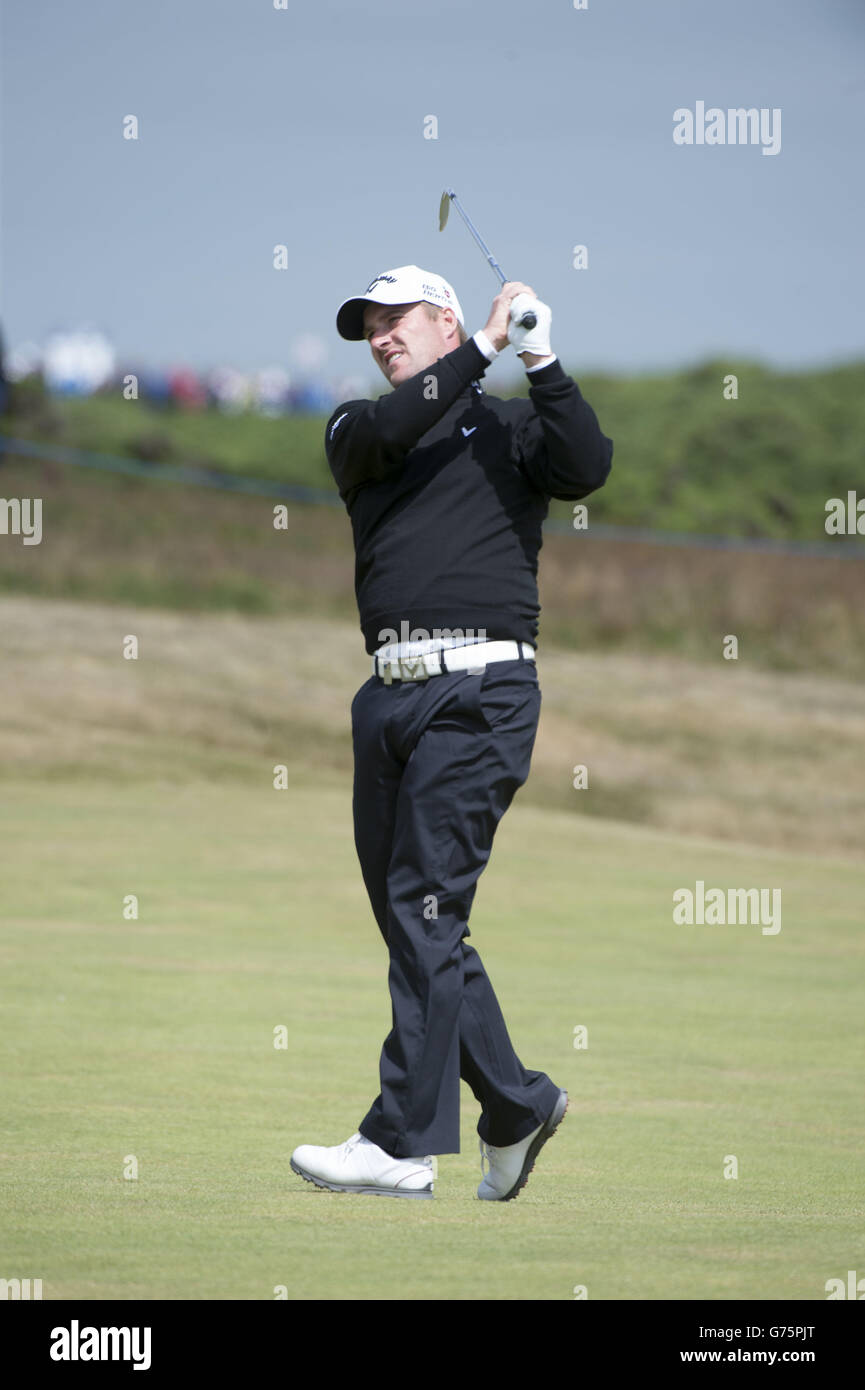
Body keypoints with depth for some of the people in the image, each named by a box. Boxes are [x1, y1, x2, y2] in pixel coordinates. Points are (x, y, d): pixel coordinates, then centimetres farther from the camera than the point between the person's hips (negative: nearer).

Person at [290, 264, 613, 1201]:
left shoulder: (509, 427, 10)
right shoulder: (355, 432, 19)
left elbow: (586, 468, -9)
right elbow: (386, 431, -5)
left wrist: (543, 363, -13)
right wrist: (484, 348, -6)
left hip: (481, 690, -5)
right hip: (390, 694, 5)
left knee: (423, 908, -12)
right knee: (406, 919, 6)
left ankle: (404, 1142, -13)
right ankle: (516, 1104, 20)